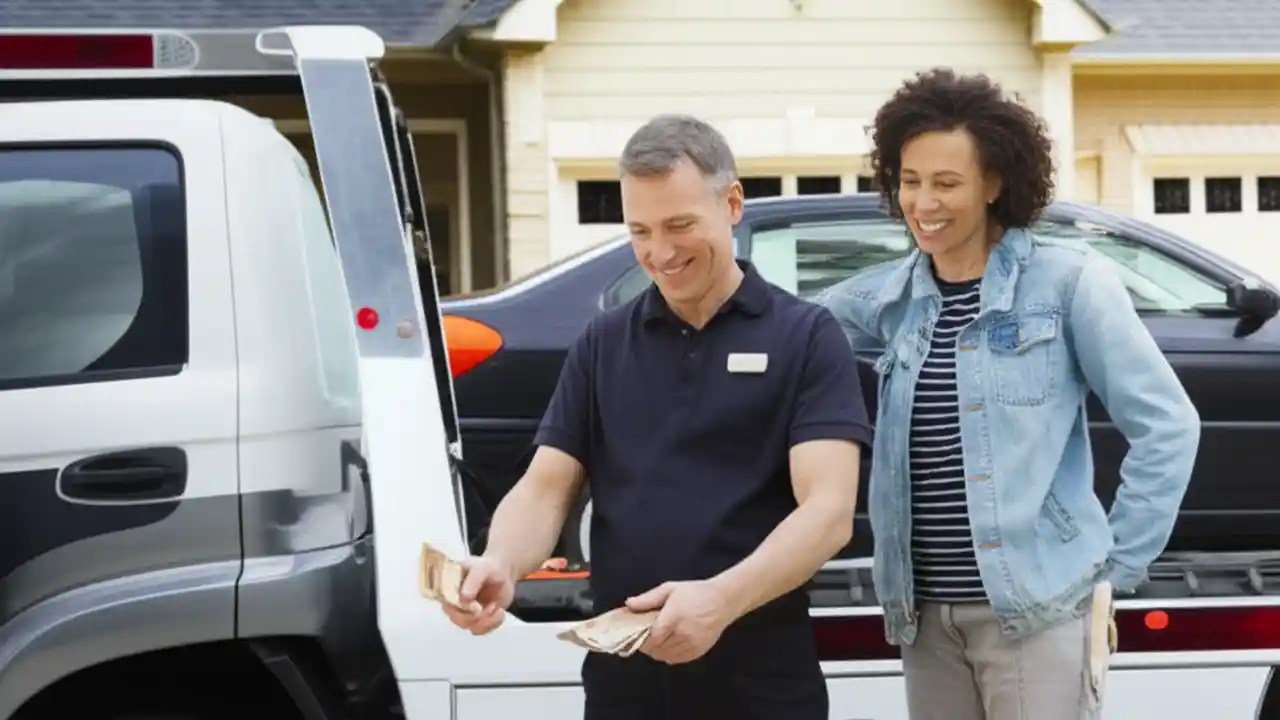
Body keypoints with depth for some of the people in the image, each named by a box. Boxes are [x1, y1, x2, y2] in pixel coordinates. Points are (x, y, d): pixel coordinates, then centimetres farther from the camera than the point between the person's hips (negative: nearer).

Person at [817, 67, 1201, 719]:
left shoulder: (1067, 280, -5)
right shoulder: (888, 297, 8)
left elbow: (1166, 426, -4)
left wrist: (1116, 570, -4)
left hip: (1039, 607, -5)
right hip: (925, 615, 5)